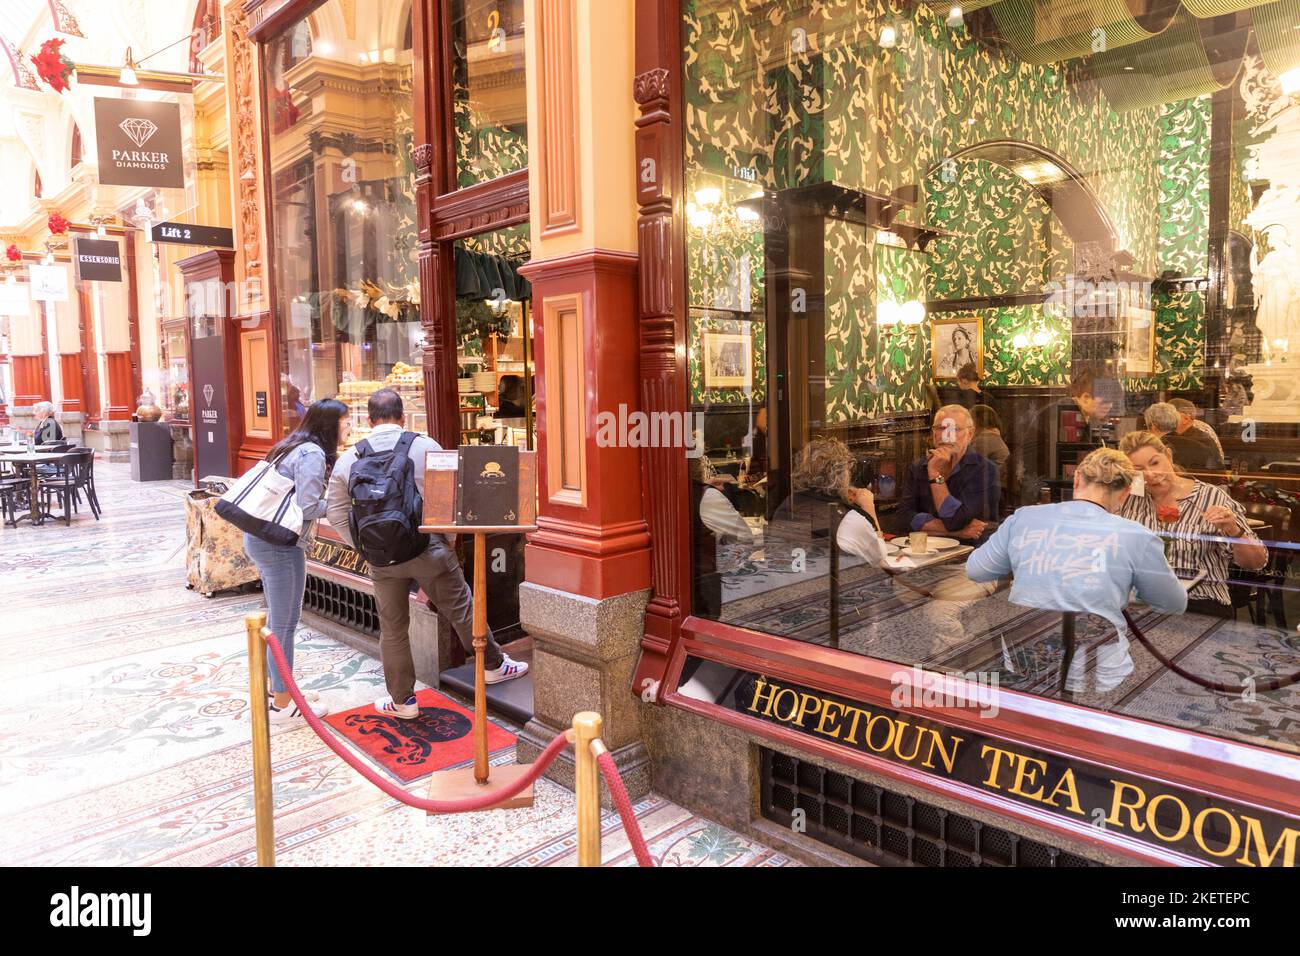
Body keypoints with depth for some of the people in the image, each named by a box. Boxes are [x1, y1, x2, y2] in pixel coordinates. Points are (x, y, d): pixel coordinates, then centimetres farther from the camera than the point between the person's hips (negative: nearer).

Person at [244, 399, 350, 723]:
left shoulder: (296, 447, 14)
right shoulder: (313, 453, -15)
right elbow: (307, 507, -19)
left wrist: (333, 500, 7)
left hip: (263, 538, 10)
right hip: (281, 543, -10)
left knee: (278, 620, 19)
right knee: (284, 624, -1)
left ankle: (278, 688, 32)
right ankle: (283, 703, 9)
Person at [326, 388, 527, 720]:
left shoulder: (349, 459, 4)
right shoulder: (426, 447, -3)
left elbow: (336, 512, 6)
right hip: (429, 550, -2)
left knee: (392, 629, 13)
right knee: (461, 610, 14)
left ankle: (402, 701, 24)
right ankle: (494, 665, 29)